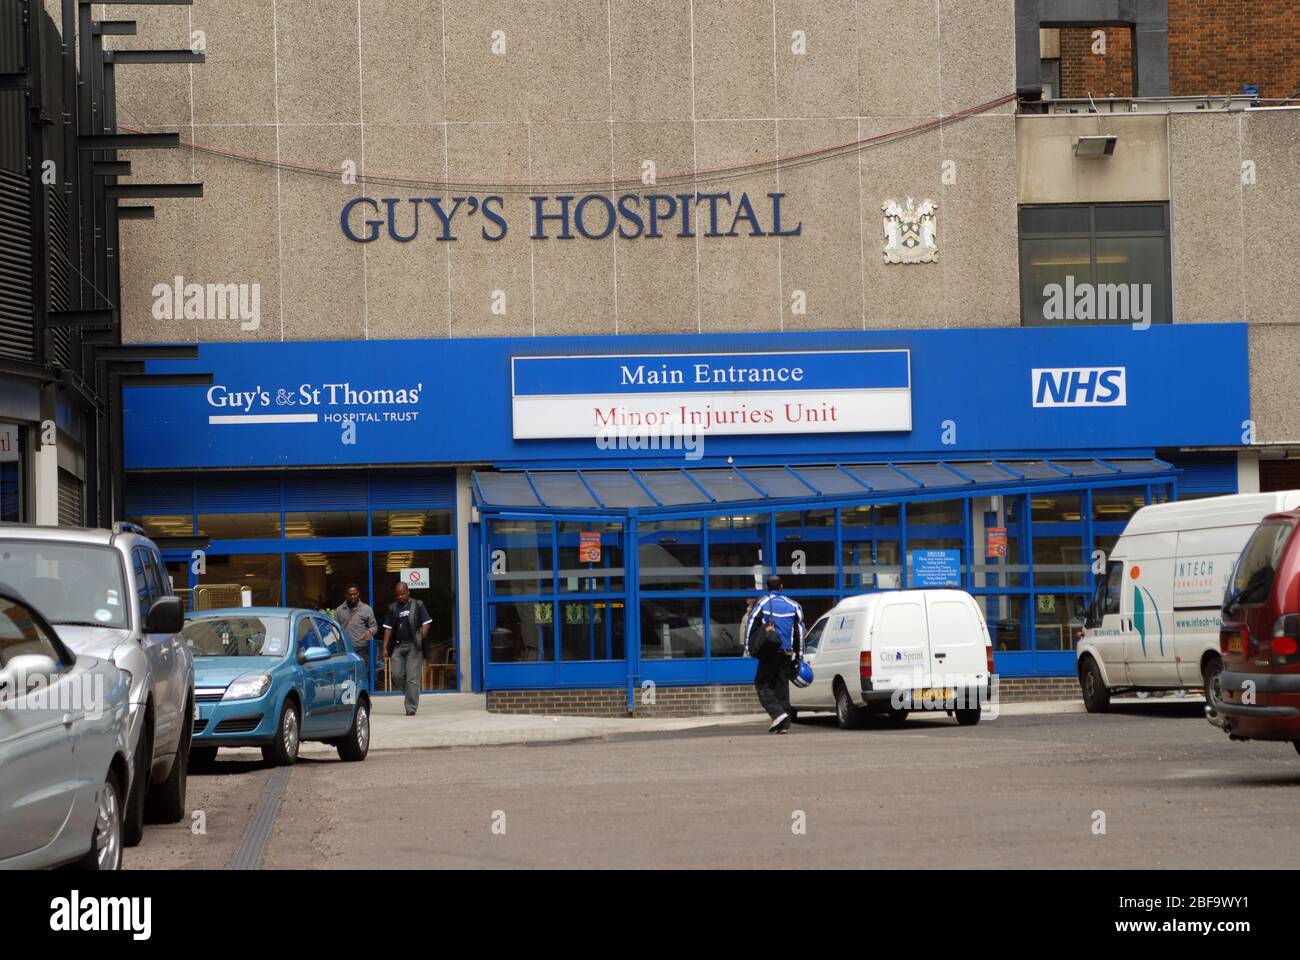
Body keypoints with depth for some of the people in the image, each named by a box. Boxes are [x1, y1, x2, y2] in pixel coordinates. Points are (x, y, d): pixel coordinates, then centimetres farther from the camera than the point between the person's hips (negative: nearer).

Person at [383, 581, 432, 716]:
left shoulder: (417, 606, 3)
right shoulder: (393, 608, 12)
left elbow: (426, 624, 1)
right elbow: (388, 628, 12)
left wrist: (422, 638, -13)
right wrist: (385, 648, 6)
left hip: (413, 646, -4)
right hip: (398, 646, 4)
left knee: (412, 678, -6)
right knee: (397, 675, -3)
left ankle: (411, 708, -2)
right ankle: (411, 693, 23)